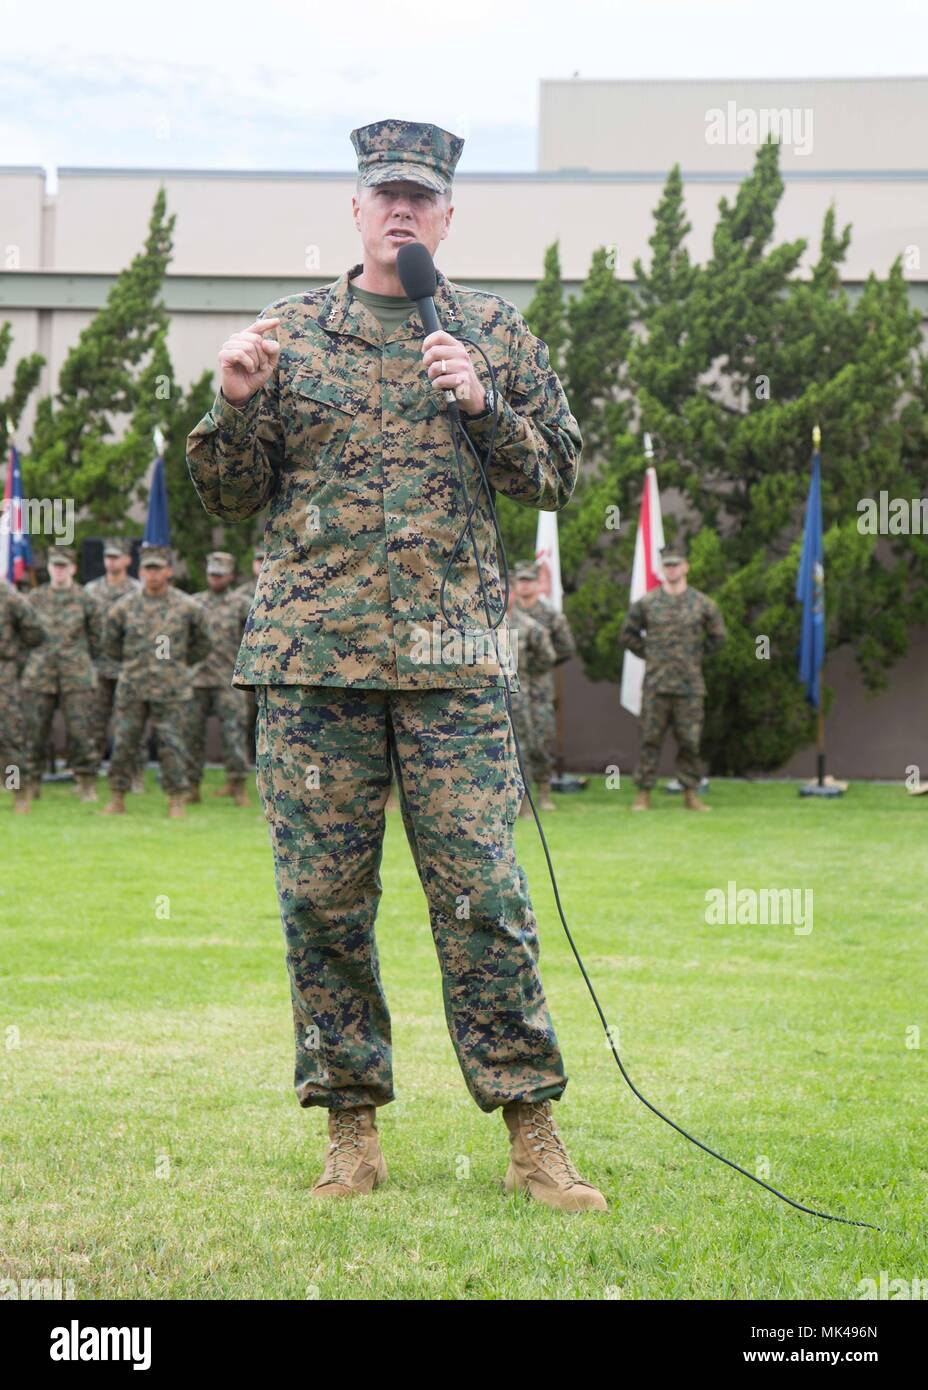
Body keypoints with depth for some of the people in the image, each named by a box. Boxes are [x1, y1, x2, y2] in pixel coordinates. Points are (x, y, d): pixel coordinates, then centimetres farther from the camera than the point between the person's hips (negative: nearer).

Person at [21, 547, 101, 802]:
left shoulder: (84, 599, 2)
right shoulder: (35, 598, 7)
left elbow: (96, 637, 9)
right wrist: (35, 657, 10)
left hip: (76, 676, -2)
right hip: (39, 675, 2)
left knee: (81, 731, -5)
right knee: (35, 731, 4)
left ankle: (87, 785, 1)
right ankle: (32, 783, 14)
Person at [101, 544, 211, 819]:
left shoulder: (187, 607, 0)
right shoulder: (125, 607, 2)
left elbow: (201, 644, 13)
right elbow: (110, 644, 16)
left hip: (170, 690, -2)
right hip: (131, 688, 2)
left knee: (172, 745, -3)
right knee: (123, 742, 2)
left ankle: (176, 801, 4)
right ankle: (117, 799, 11)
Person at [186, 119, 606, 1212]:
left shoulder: (495, 336, 11)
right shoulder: (289, 333, 10)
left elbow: (558, 478, 9)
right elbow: (231, 497, 12)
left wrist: (481, 404, -7)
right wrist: (236, 403, -7)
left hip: (451, 659, -1)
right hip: (311, 657, 1)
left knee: (482, 894, -4)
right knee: (322, 900, 2)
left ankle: (532, 1134, 3)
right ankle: (352, 1132, 13)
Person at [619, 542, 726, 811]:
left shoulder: (703, 604, 5)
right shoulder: (646, 603, 3)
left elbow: (717, 637, 15)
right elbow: (627, 634, 12)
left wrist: (697, 656, 9)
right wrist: (648, 654, 6)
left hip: (690, 685, 1)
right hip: (655, 684, -1)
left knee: (690, 741, 3)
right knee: (650, 739, -1)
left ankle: (690, 794, 10)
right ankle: (643, 794, 3)